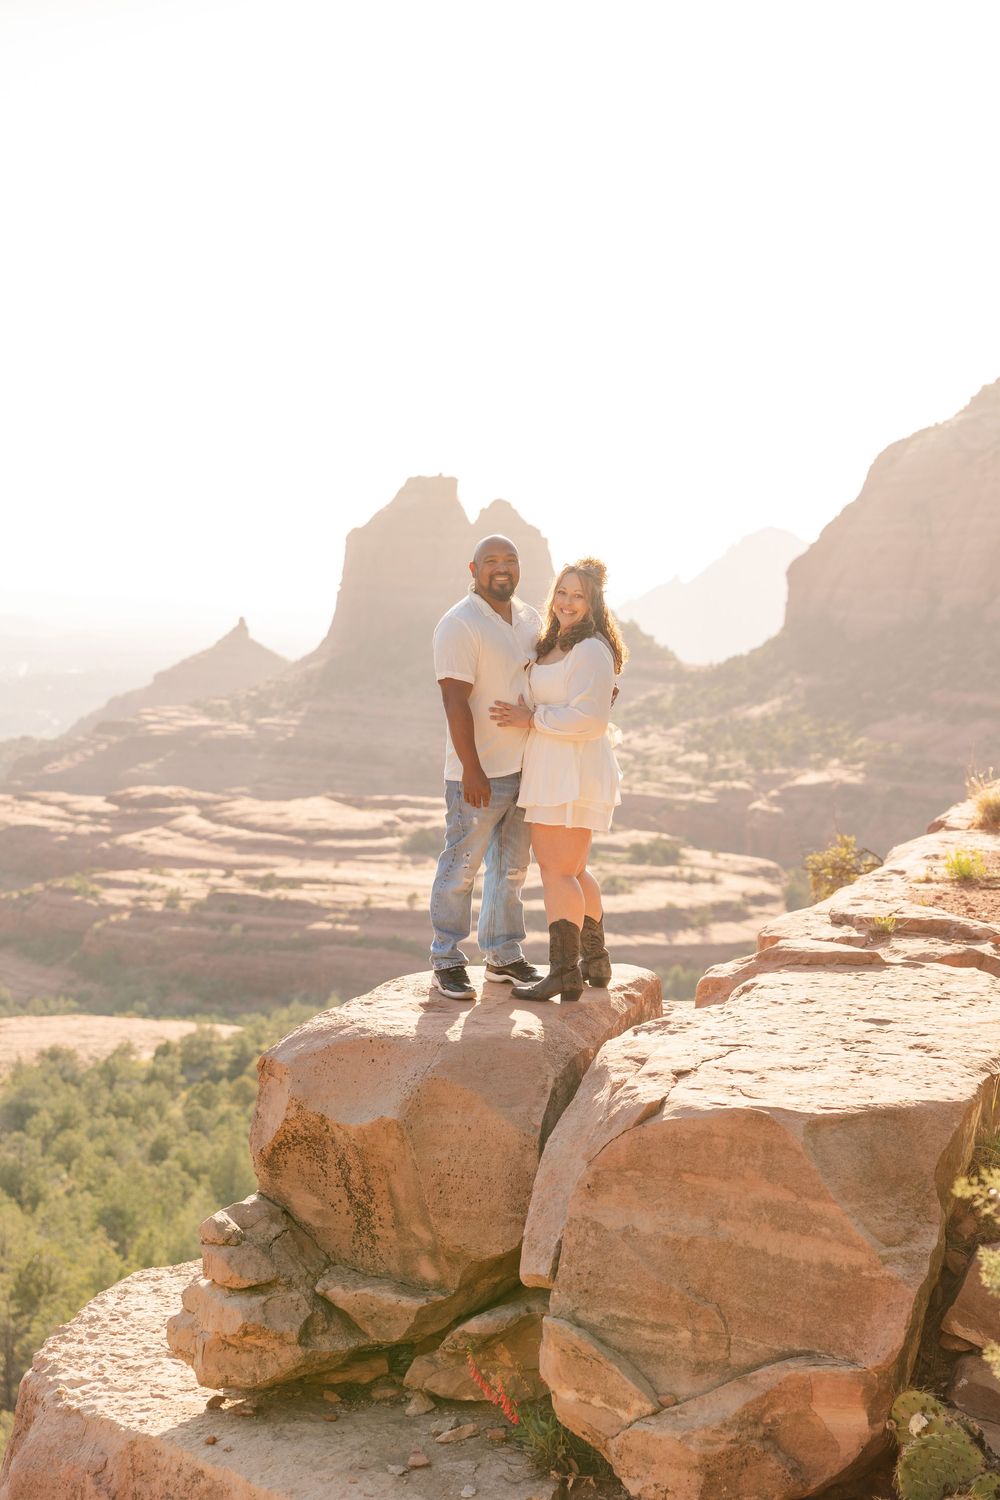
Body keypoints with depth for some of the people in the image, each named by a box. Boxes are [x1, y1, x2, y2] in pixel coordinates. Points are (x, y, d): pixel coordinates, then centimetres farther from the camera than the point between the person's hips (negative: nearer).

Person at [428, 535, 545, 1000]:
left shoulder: (529, 617, 10)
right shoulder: (459, 625, -13)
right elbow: (456, 701, -19)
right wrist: (471, 769, -23)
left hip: (524, 766, 8)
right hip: (479, 773, -7)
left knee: (511, 866, 14)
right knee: (461, 867, 0)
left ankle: (503, 956, 25)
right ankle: (446, 962, 10)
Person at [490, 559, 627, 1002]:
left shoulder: (591, 650, -14)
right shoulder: (554, 645, 17)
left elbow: (590, 719, -22)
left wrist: (531, 719, -15)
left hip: (573, 772, -11)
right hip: (553, 772, 11)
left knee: (557, 870, -9)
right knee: (572, 870, 18)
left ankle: (564, 973, -8)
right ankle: (595, 962, 27)